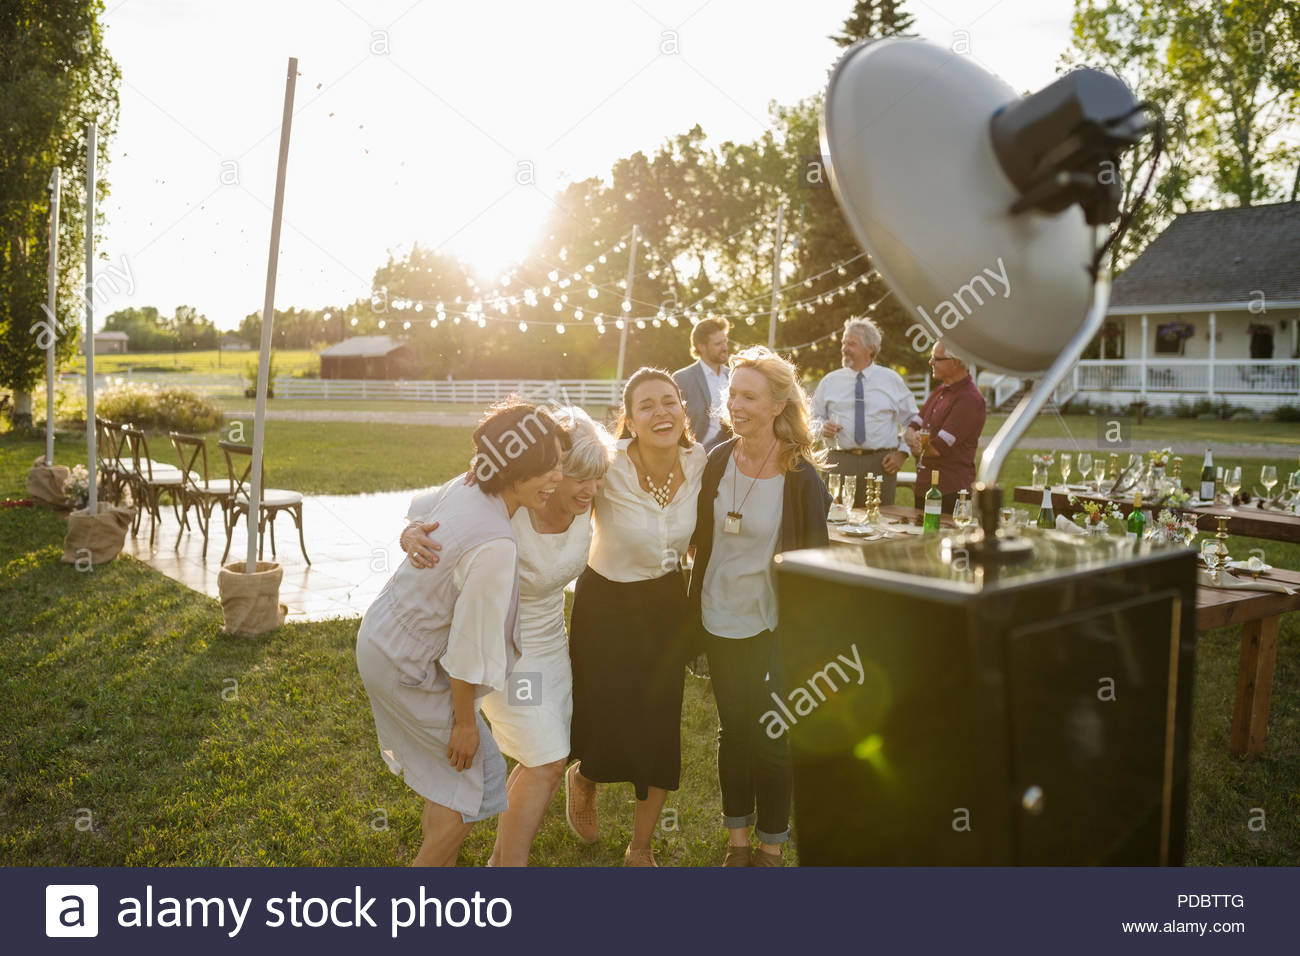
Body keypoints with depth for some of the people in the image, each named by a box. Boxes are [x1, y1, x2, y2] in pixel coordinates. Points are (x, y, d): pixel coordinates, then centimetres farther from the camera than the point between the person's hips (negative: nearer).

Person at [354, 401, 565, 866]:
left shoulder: (463, 489, -11)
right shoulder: (495, 548, -35)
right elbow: (469, 647, -26)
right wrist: (465, 721, -13)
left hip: (381, 632, 9)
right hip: (406, 667, -9)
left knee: (445, 763, 25)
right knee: (475, 773, 8)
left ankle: (438, 853, 44)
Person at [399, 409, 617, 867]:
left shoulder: (584, 506, -15)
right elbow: (424, 504, -22)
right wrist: (410, 535, -43)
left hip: (552, 642, 7)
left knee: (541, 762, 14)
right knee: (546, 762, -7)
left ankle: (503, 856, 33)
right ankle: (512, 863, 12)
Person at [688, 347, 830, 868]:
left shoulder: (801, 476, -14)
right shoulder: (718, 462, -2)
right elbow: (703, 538, 7)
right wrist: (696, 605, 6)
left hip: (775, 625, -4)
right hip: (722, 619, 4)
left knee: (772, 737, 7)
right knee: (733, 730, 15)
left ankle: (771, 847, 29)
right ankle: (737, 841, 33)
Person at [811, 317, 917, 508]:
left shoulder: (892, 380, 8)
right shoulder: (830, 381, 9)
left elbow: (911, 419, 13)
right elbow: (814, 417, 15)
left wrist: (902, 452, 2)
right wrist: (822, 427, -8)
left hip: (881, 463, 0)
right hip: (841, 462, 1)